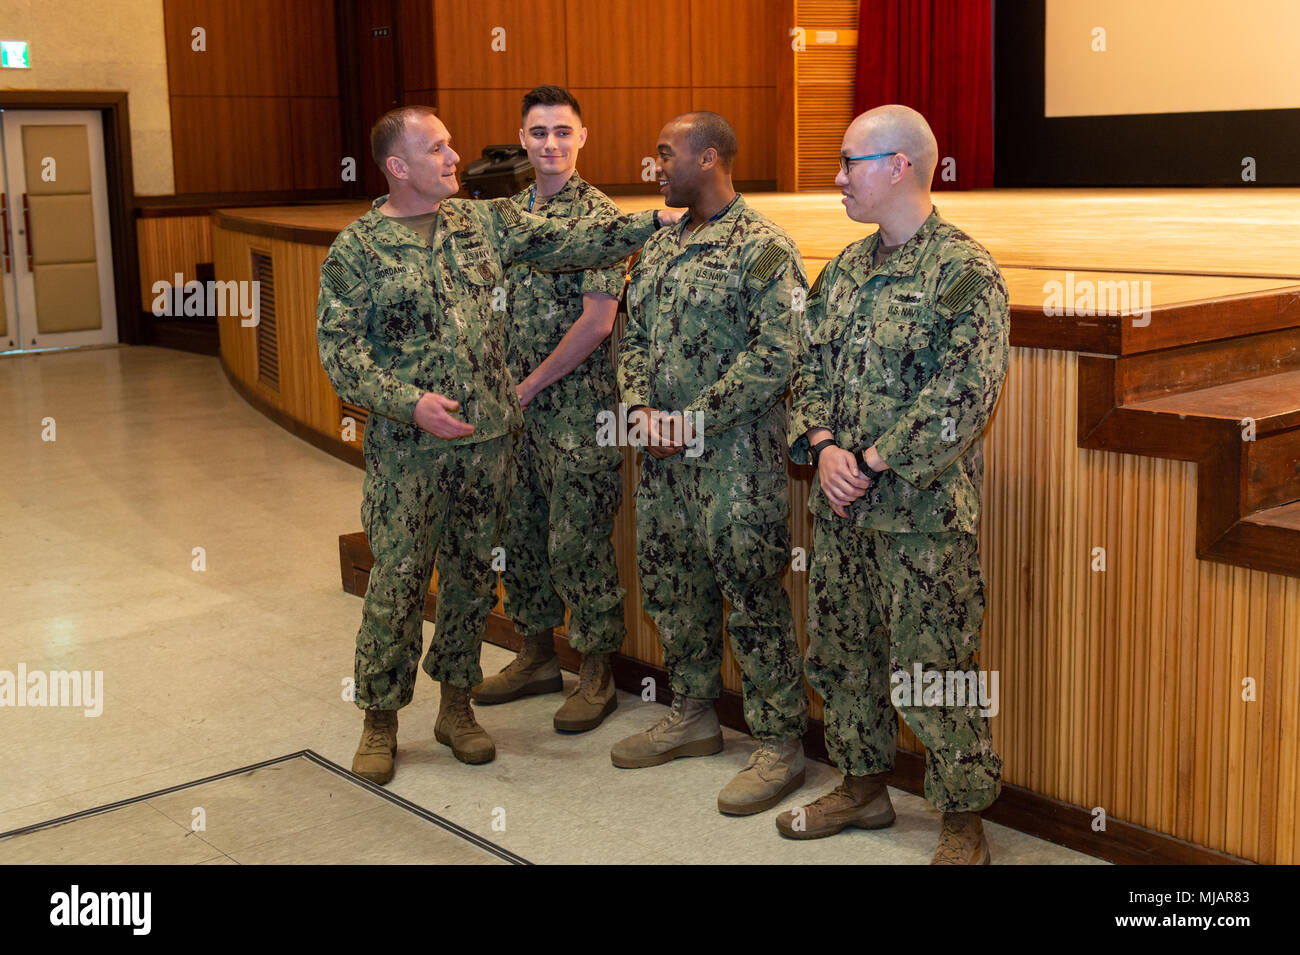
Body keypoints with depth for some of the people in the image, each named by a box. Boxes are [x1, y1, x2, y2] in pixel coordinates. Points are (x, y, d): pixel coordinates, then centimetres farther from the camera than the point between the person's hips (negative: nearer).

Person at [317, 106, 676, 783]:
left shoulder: (484, 221, 7)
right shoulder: (356, 250, -5)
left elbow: (570, 243, 8)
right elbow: (339, 350, -9)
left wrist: (655, 222, 1)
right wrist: (410, 402, -21)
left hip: (485, 438, 4)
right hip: (406, 447, -4)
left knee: (472, 576, 12)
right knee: (398, 583, 0)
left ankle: (456, 705, 27)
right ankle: (380, 721, 16)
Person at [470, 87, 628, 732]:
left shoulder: (597, 215, -10)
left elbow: (597, 320, -17)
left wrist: (530, 385, -12)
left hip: (577, 409, -7)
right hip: (516, 404, 7)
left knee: (577, 543, -2)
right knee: (519, 532, 14)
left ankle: (596, 673, 11)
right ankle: (537, 655, 30)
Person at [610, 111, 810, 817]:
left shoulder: (764, 248, -10)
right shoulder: (659, 247, 14)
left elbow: (776, 353, -18)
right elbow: (633, 337, 16)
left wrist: (694, 421, -18)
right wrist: (641, 407, -3)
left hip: (736, 452, -8)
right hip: (663, 452, 8)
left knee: (751, 595, -3)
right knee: (670, 585, 15)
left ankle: (780, 745, 9)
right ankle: (693, 715, 33)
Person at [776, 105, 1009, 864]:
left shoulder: (966, 271, -11)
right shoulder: (846, 269, 13)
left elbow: (964, 395, -18)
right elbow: (811, 368, 13)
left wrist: (872, 463, -17)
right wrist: (824, 447, -6)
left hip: (925, 511, -7)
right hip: (840, 507, 8)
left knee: (935, 671, -1)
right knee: (841, 652, 16)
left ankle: (964, 824, 15)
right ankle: (864, 787, 34)